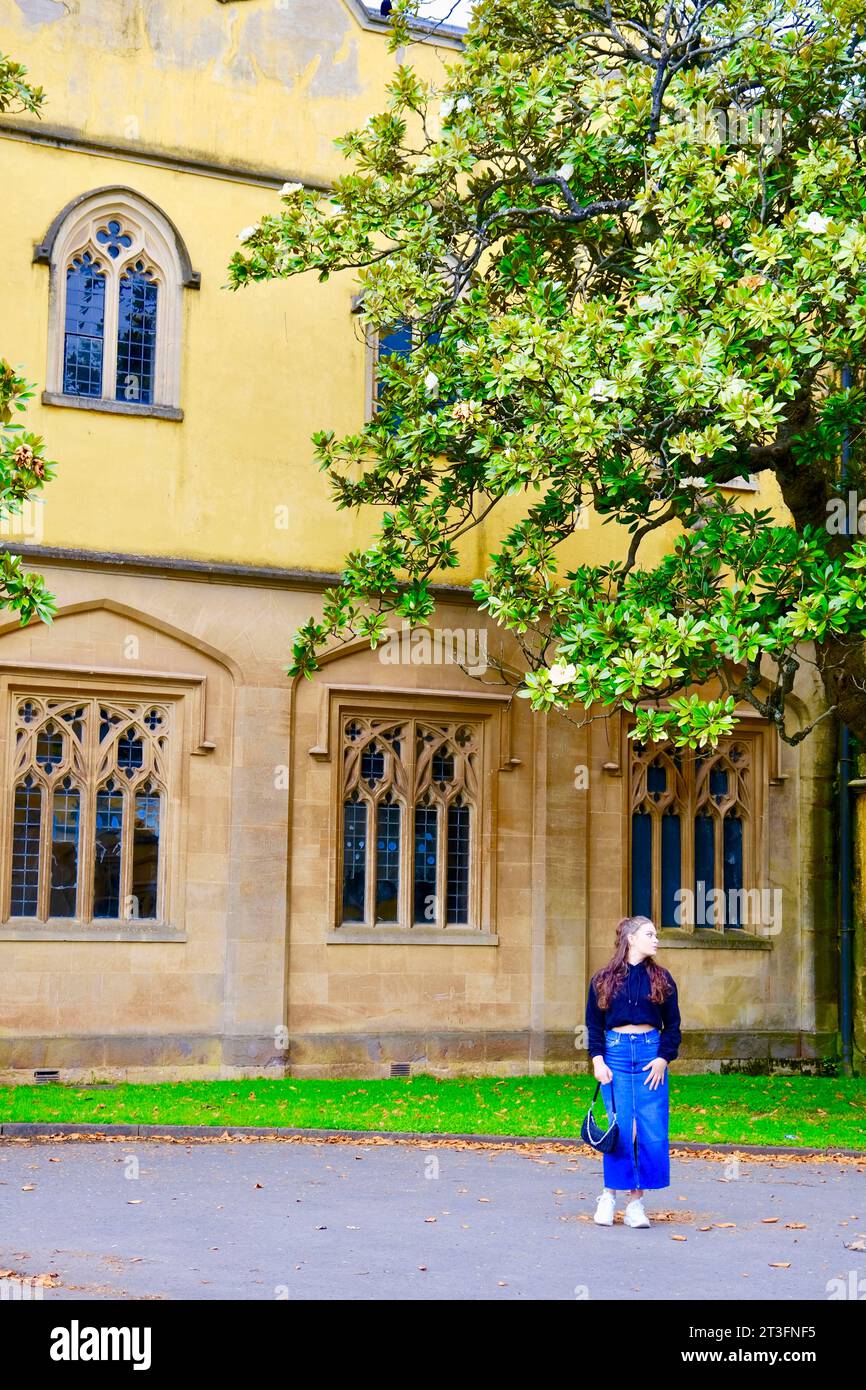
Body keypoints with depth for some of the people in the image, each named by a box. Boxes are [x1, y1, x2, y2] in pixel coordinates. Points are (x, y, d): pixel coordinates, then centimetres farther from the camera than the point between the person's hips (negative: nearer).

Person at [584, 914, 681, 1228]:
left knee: (652, 1132, -3)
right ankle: (610, 1196, 12)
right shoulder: (603, 979, 5)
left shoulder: (661, 978, 8)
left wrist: (664, 1058, -3)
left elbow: (672, 1024, 9)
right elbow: (594, 1023, 7)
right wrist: (597, 1059, -4)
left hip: (650, 1052, 1)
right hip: (615, 1052, -1)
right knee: (619, 1129, -4)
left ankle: (636, 1202, 7)